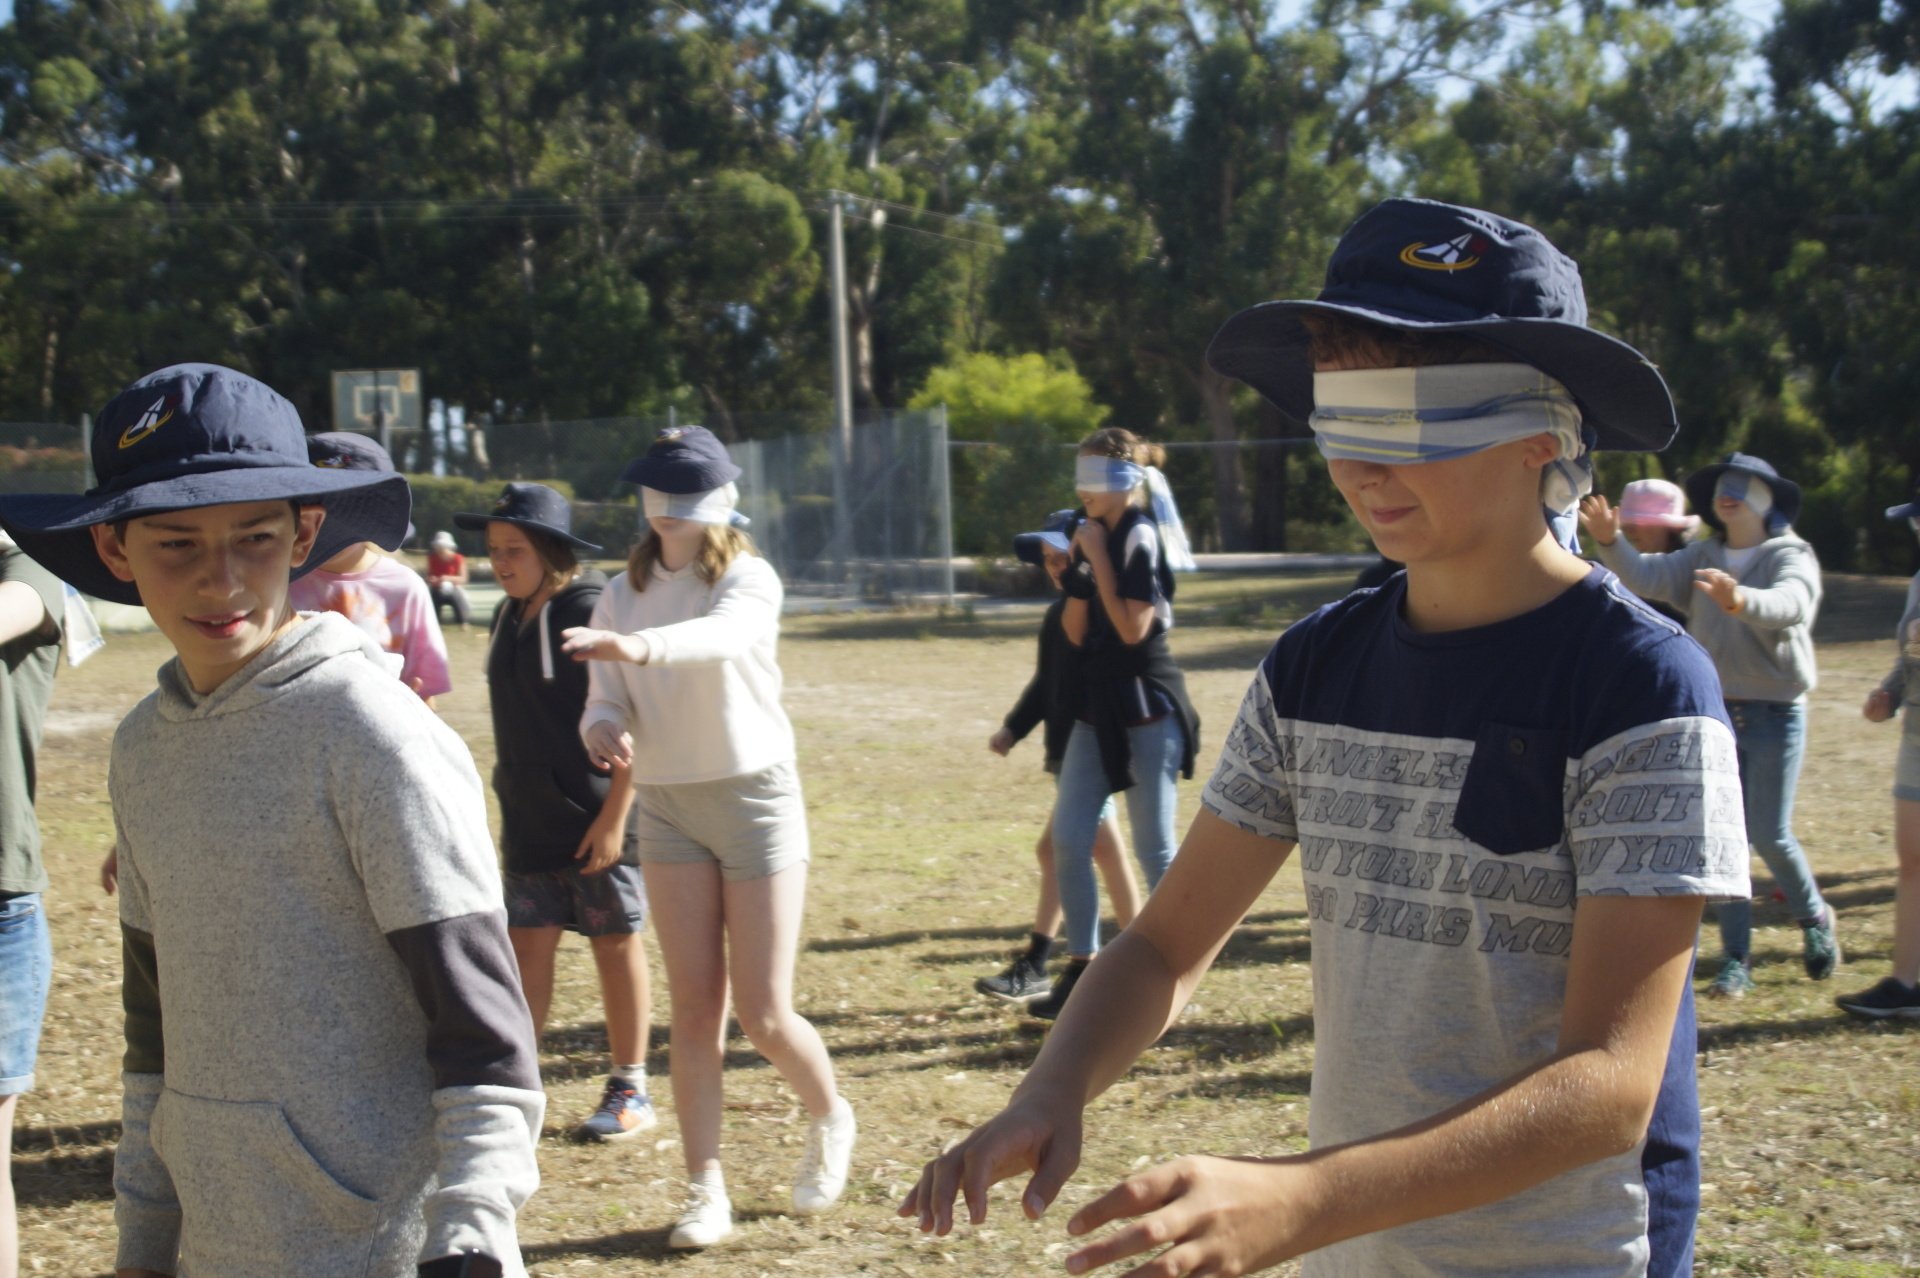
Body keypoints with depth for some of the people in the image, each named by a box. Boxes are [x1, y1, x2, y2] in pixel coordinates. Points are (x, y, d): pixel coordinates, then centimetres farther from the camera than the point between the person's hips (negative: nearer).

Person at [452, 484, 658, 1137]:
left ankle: (630, 1089, 17)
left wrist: (614, 816, -20)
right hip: (531, 823, 7)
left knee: (615, 946, 5)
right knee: (526, 945, 4)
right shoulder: (510, 618, 9)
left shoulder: (592, 614, -15)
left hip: (596, 820, -7)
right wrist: (513, 810, 18)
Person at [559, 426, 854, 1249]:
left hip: (756, 798, -3)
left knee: (764, 1014, -2)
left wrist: (638, 647, -53)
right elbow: (604, 700, -2)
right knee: (694, 1006, 1)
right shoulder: (623, 594, 5)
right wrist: (603, 726, -27)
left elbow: (720, 637, -33)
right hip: (666, 806, 3)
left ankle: (831, 1119, 28)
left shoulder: (749, 579, -10)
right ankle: (705, 1190, 8)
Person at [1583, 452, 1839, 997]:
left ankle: (1814, 917, 25)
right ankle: (1737, 958, 10)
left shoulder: (1792, 555, -6)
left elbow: (1790, 604, -27)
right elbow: (1647, 577, -8)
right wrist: (1610, 542, -27)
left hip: (1776, 713, -4)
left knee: (1769, 834, -4)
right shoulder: (1701, 558, 7)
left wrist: (1742, 600, -48)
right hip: (1716, 710, 4)